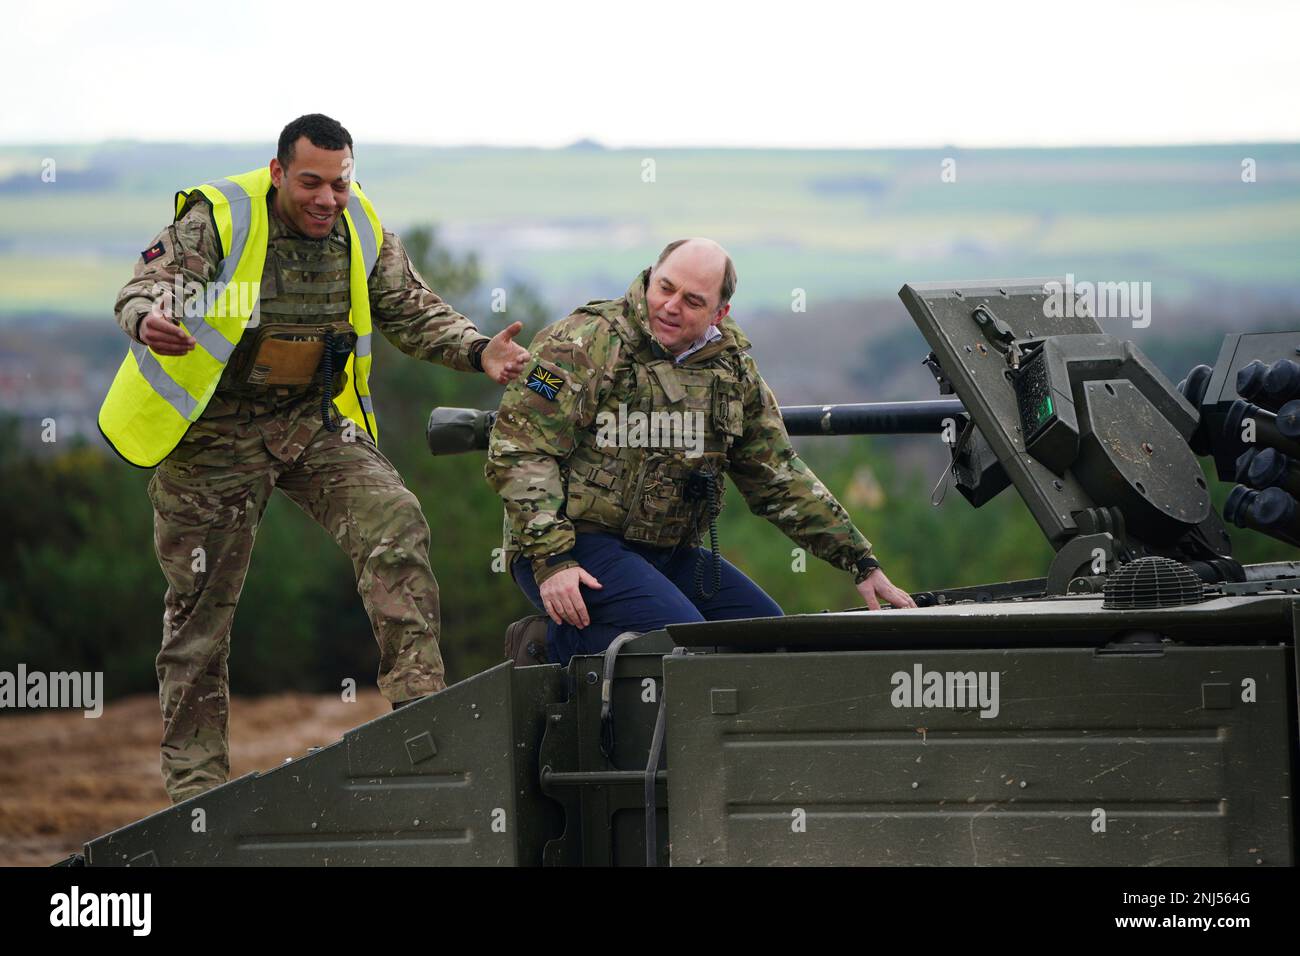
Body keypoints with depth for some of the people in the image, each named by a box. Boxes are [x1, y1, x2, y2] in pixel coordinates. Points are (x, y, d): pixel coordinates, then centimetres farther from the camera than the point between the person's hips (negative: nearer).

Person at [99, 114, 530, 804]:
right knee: (201, 609, 1)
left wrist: (478, 352, -11)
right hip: (214, 433, -3)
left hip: (317, 423, 4)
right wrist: (149, 320, -50)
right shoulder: (215, 221, -15)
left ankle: (419, 698, -21)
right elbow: (147, 285, -25)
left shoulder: (362, 231, 0)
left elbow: (413, 312, 7)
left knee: (394, 524, -22)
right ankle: (194, 786, 10)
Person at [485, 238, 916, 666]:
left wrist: (862, 564, 12)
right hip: (579, 543, -8)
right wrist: (550, 560, -25)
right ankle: (559, 643, -8)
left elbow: (778, 477, 17)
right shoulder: (586, 344, -10)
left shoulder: (732, 369, 10)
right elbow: (520, 451, -14)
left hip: (669, 552, 8)